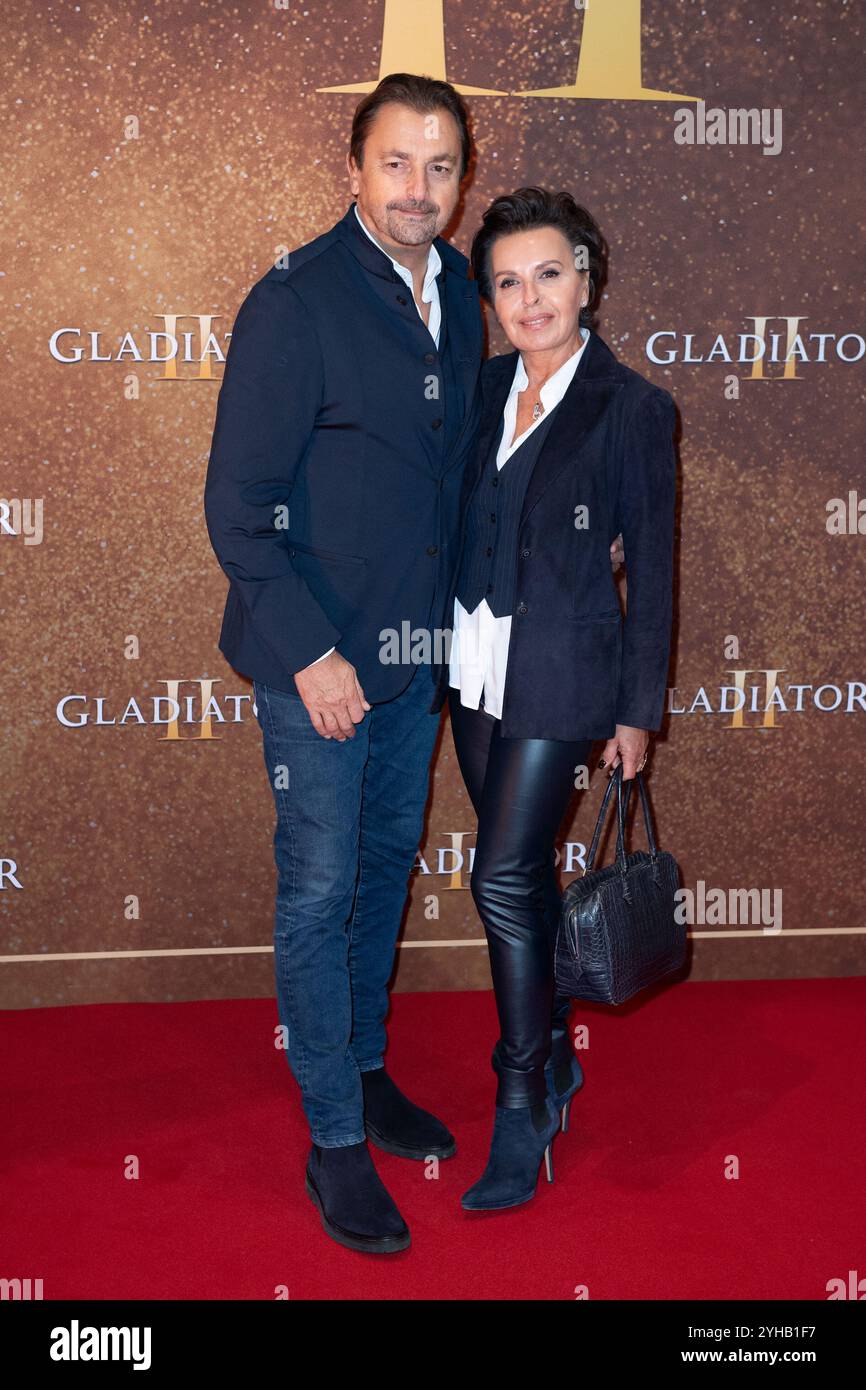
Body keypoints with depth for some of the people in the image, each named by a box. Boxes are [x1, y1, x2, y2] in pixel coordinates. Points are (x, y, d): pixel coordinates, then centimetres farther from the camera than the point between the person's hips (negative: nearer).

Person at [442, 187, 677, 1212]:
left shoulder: (633, 409, -8)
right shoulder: (485, 388, 6)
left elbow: (651, 570, -5)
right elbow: (464, 526, 11)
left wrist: (638, 712, -4)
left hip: (562, 673, -5)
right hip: (477, 665, 6)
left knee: (503, 877, -8)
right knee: (526, 867, 15)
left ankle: (523, 1099, 9)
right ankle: (553, 1056, 32)